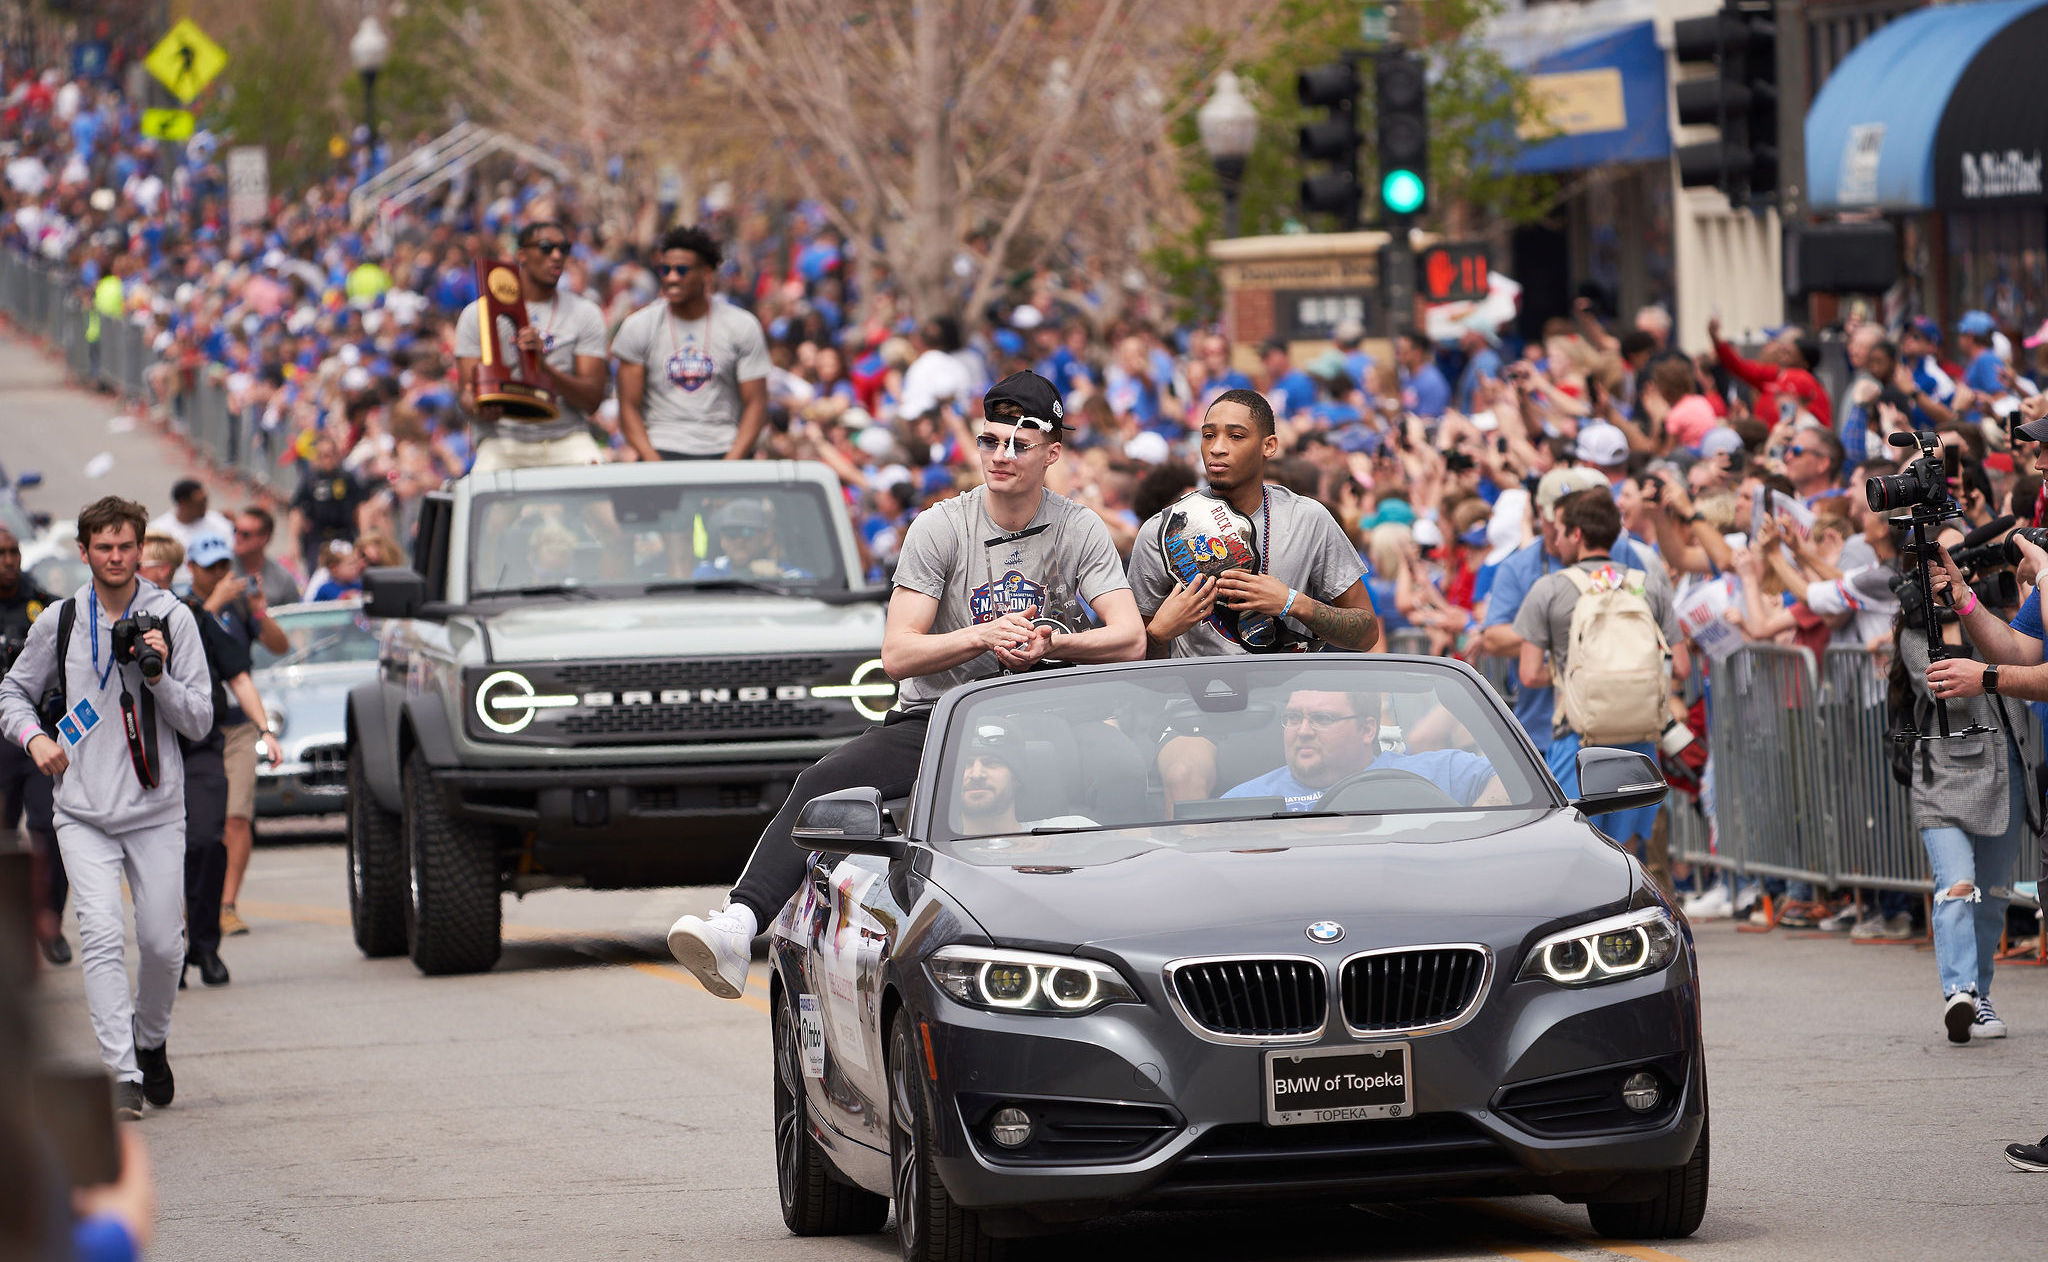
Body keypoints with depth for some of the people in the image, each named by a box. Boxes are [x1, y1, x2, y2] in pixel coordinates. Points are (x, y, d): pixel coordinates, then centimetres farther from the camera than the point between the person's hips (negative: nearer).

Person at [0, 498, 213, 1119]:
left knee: (162, 943, 3)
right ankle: (123, 1075, -19)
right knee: (101, 934, -16)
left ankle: (151, 1040, 32)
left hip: (156, 810, 0)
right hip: (84, 812, 0)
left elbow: (200, 720, -1)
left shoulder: (173, 619, -2)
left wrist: (158, 674, -17)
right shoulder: (60, 622, 2)